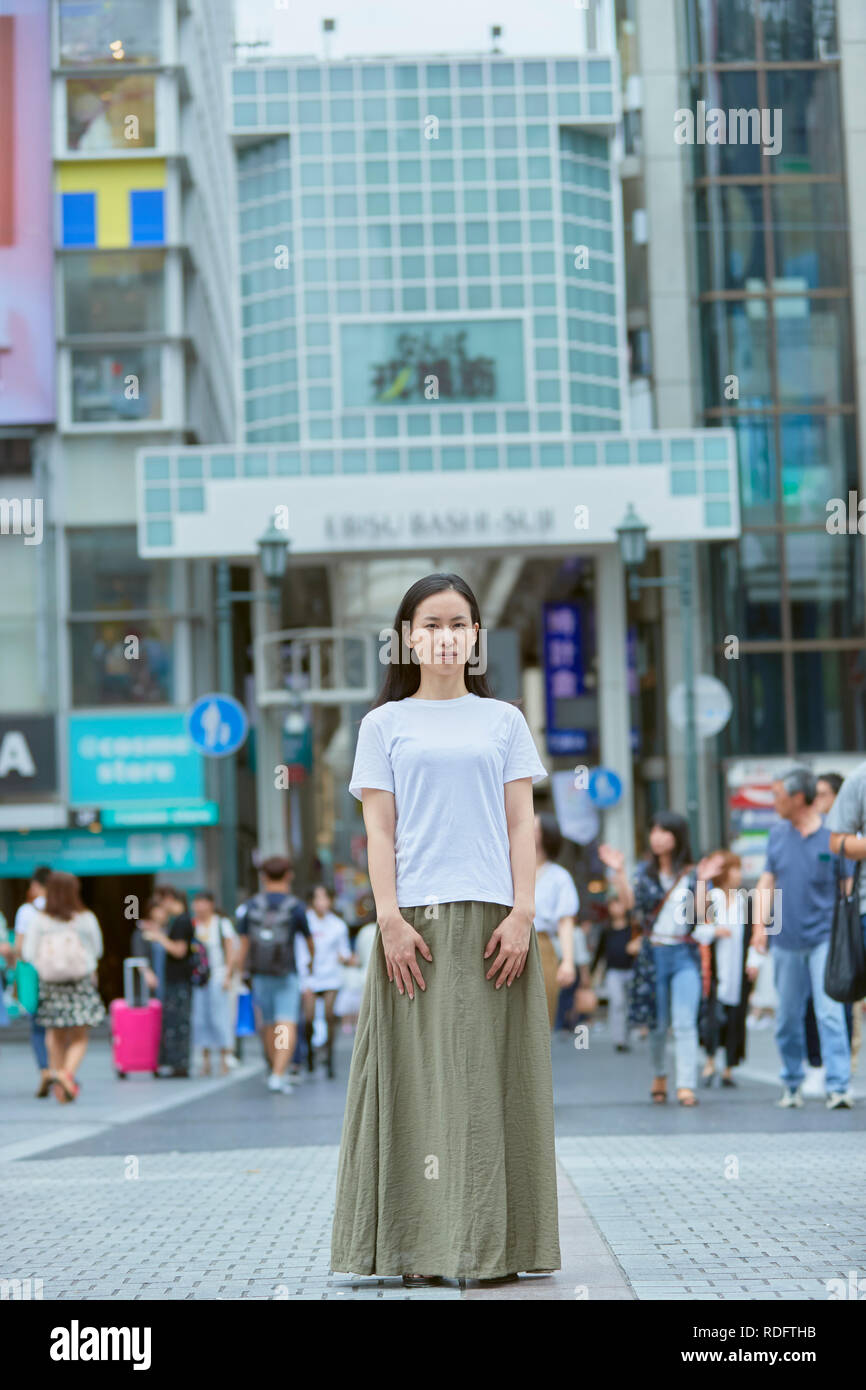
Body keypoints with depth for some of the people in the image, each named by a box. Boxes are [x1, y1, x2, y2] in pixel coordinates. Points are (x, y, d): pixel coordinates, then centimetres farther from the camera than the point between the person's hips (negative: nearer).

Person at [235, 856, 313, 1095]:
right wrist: (313, 959, 30)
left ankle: (277, 1073, 27)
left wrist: (240, 973, 7)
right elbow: (309, 938, 10)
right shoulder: (295, 907, -5)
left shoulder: (250, 906, 1)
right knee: (287, 1026, -10)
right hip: (286, 976, -4)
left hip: (260, 975, 4)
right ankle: (278, 1075, -24)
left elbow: (243, 943, 0)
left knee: (270, 1026, 15)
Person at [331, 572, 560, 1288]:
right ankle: (421, 1247, 0)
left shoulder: (504, 720, 12)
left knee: (491, 1075, 0)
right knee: (419, 1075, -3)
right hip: (417, 918, -1)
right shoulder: (385, 724, 9)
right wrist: (390, 918, -7)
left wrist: (523, 914, -4)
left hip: (493, 918, 1)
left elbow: (522, 823, 7)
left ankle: (495, 1243, 5)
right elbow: (380, 830, 4)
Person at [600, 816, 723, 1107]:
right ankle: (659, 1074, 31)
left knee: (684, 1023, -13)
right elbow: (628, 902, -6)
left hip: (684, 954, -2)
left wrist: (702, 881, -18)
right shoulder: (645, 872, 9)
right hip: (653, 954, 2)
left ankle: (686, 1086, -17)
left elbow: (700, 913, -9)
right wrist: (619, 872, -13)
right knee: (657, 1024, 8)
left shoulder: (692, 873, 2)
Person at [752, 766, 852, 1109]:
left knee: (830, 1013, -14)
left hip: (824, 938, -4)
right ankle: (792, 1085, 23)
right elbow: (767, 881, 9)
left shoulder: (833, 836, -5)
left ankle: (838, 1087, -15)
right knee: (787, 1017, 10)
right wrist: (760, 923, -3)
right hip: (786, 940, 4)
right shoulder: (778, 834, 7)